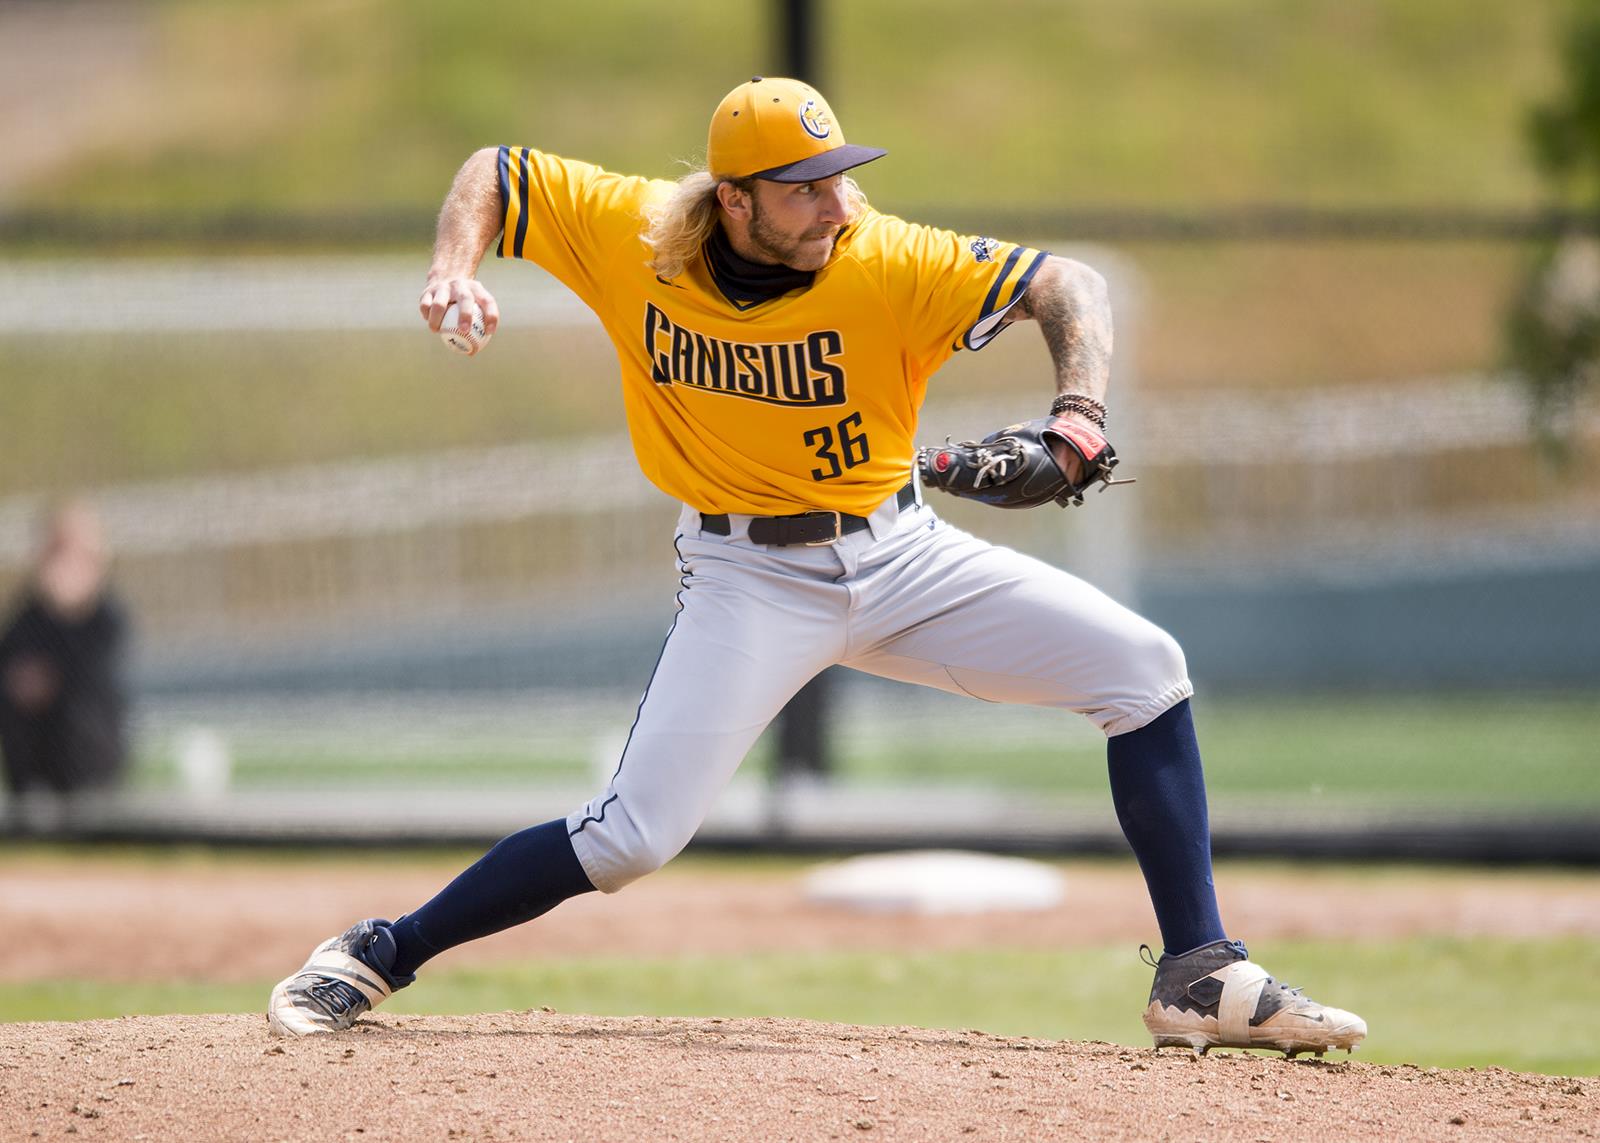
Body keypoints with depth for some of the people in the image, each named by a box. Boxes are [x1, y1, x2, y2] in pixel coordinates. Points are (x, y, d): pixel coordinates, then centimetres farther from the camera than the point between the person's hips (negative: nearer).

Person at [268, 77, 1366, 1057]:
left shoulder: (887, 264, -18)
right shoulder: (628, 233, -14)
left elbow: (1063, 284, -19)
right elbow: (493, 171, 0)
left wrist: (1079, 410, -38)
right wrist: (455, 268, -20)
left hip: (900, 553, 2)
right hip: (750, 577, -2)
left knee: (1143, 667, -9)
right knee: (634, 833, -17)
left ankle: (1203, 979, -4)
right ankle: (380, 956, 0)